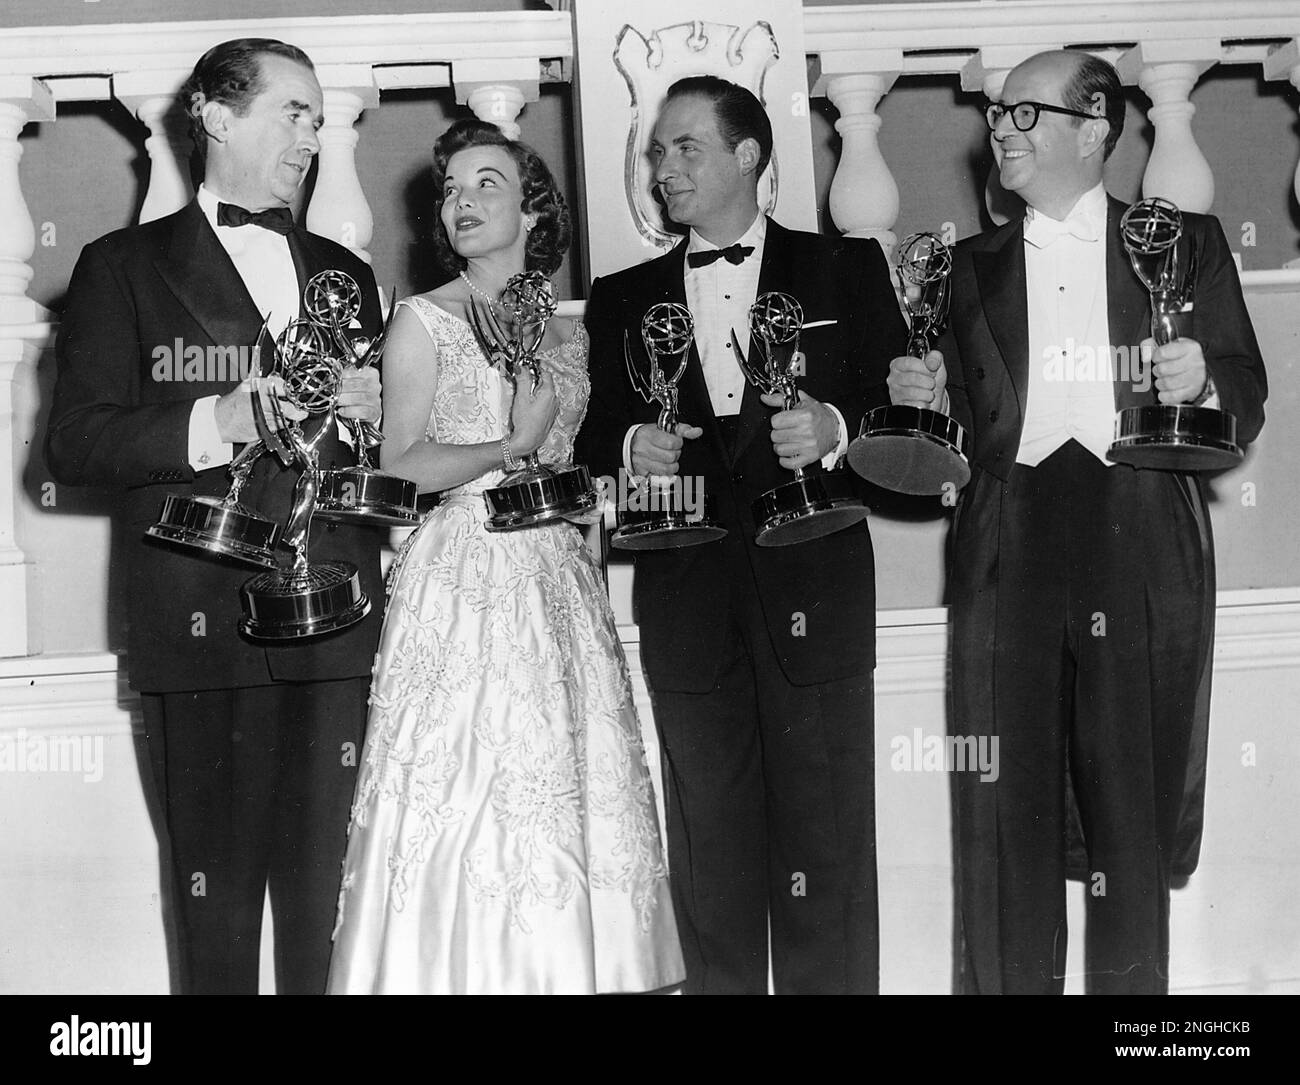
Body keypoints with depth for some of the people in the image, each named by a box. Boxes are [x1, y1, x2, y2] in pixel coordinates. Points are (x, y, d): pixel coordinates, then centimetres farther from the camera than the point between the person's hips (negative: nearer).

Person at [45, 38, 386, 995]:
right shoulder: (124, 267, 7)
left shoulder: (344, 274, 21)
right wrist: (218, 423, -16)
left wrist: (368, 412, 3)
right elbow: (75, 444, -3)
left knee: (328, 889, 1)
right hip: (202, 628, -3)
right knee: (216, 888, -1)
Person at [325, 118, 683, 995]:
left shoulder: (565, 334, 14)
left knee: (564, 797, 1)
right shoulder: (425, 321, 2)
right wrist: (514, 445, -14)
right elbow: (402, 468, -6)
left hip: (557, 585, 4)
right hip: (461, 582, -4)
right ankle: (463, 968, -1)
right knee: (462, 804, -8)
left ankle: (563, 968, 6)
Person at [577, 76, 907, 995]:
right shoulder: (624, 298, 17)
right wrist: (629, 447, -7)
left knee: (827, 843, -3)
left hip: (813, 584, -2)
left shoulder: (846, 269, 10)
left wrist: (835, 429, -14)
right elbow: (594, 439, 15)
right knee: (711, 853, 4)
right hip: (687, 600, 2)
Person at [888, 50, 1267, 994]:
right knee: (1004, 803, -2)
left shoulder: (1186, 243, 10)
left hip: (1143, 554, -2)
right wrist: (928, 396, -2)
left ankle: (1132, 986, 13)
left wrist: (1201, 380, -14)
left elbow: (1245, 408, 6)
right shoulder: (973, 267, 18)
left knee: (1134, 800, 2)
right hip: (1009, 554, 2)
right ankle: (1009, 983, 6)